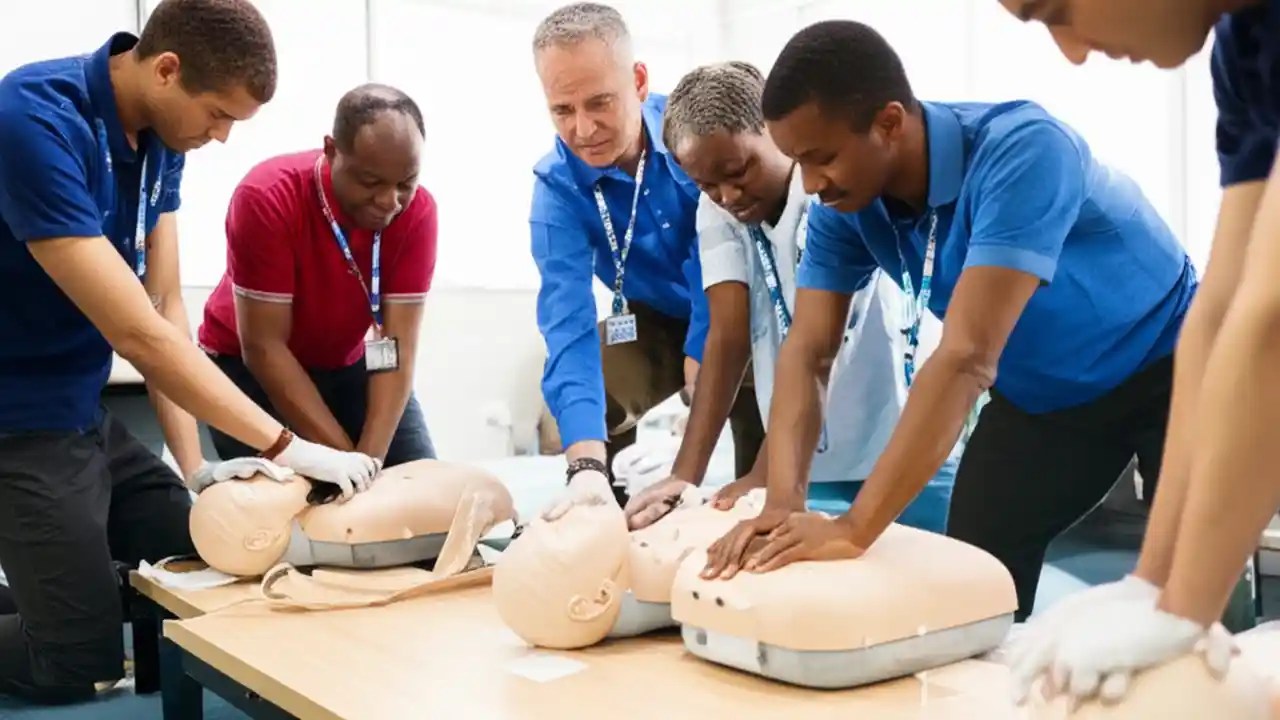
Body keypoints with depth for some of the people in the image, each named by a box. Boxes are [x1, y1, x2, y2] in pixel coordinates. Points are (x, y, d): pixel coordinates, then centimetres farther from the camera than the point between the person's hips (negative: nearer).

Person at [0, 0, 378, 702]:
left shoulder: (162, 133, -1)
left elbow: (165, 309, -2)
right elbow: (138, 334, -30)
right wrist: (287, 447, -28)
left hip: (88, 414, 8)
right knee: (81, 661, -1)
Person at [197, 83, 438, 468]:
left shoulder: (417, 210, -21)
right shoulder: (268, 197, -29)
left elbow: (398, 344, -22)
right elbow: (263, 347, -27)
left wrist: (371, 459, -34)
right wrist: (344, 456, -30)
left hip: (349, 363, 3)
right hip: (250, 365, -3)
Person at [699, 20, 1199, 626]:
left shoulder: (1021, 149, -35)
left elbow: (968, 354, -41)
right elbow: (808, 349, -16)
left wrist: (855, 529, -44)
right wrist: (780, 501, -32)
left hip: (1164, 371, -5)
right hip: (1041, 395, 6)